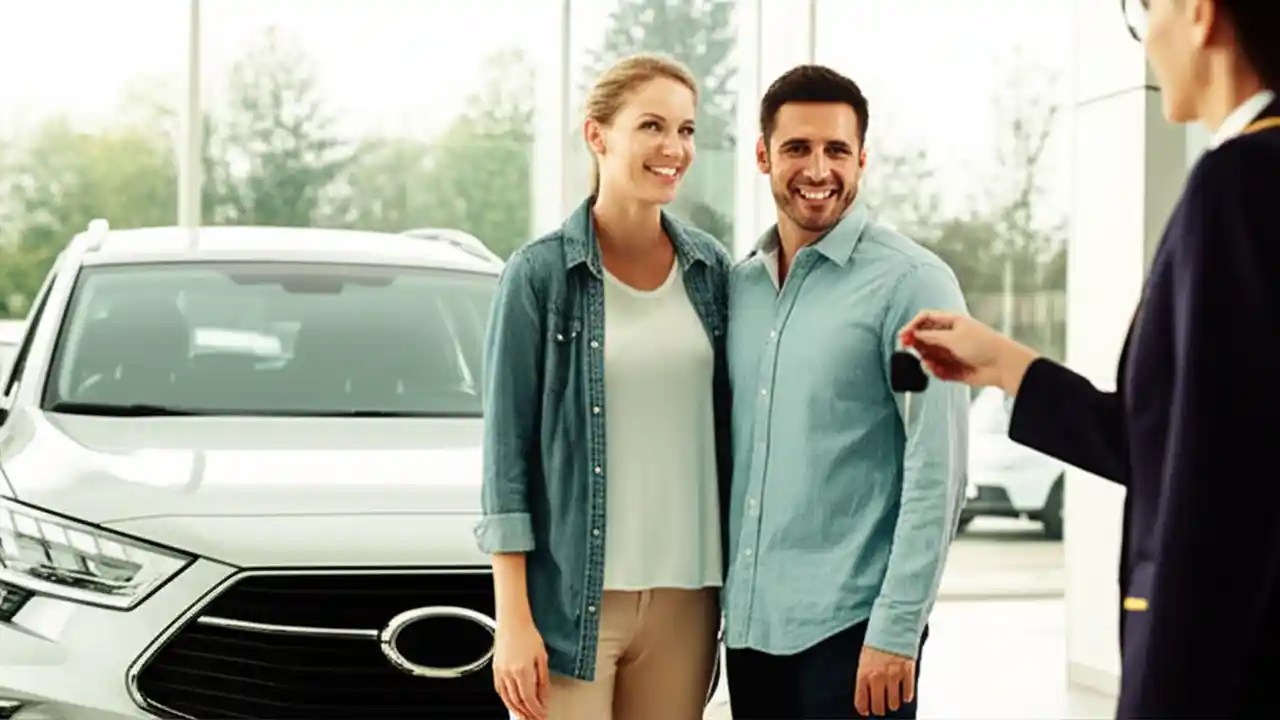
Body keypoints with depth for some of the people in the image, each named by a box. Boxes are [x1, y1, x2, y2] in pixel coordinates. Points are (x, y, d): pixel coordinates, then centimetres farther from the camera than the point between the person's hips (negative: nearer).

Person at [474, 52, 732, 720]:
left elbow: (726, 432, 13)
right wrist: (513, 618, -10)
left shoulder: (710, 269, 7)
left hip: (684, 597, 4)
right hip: (571, 597, -4)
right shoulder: (541, 273, -4)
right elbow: (506, 452, -5)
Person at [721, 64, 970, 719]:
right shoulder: (739, 284, 10)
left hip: (849, 625, -5)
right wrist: (718, 602, 9)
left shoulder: (909, 283, -8)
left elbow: (936, 472, -12)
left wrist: (897, 629, -16)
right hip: (748, 622, 6)